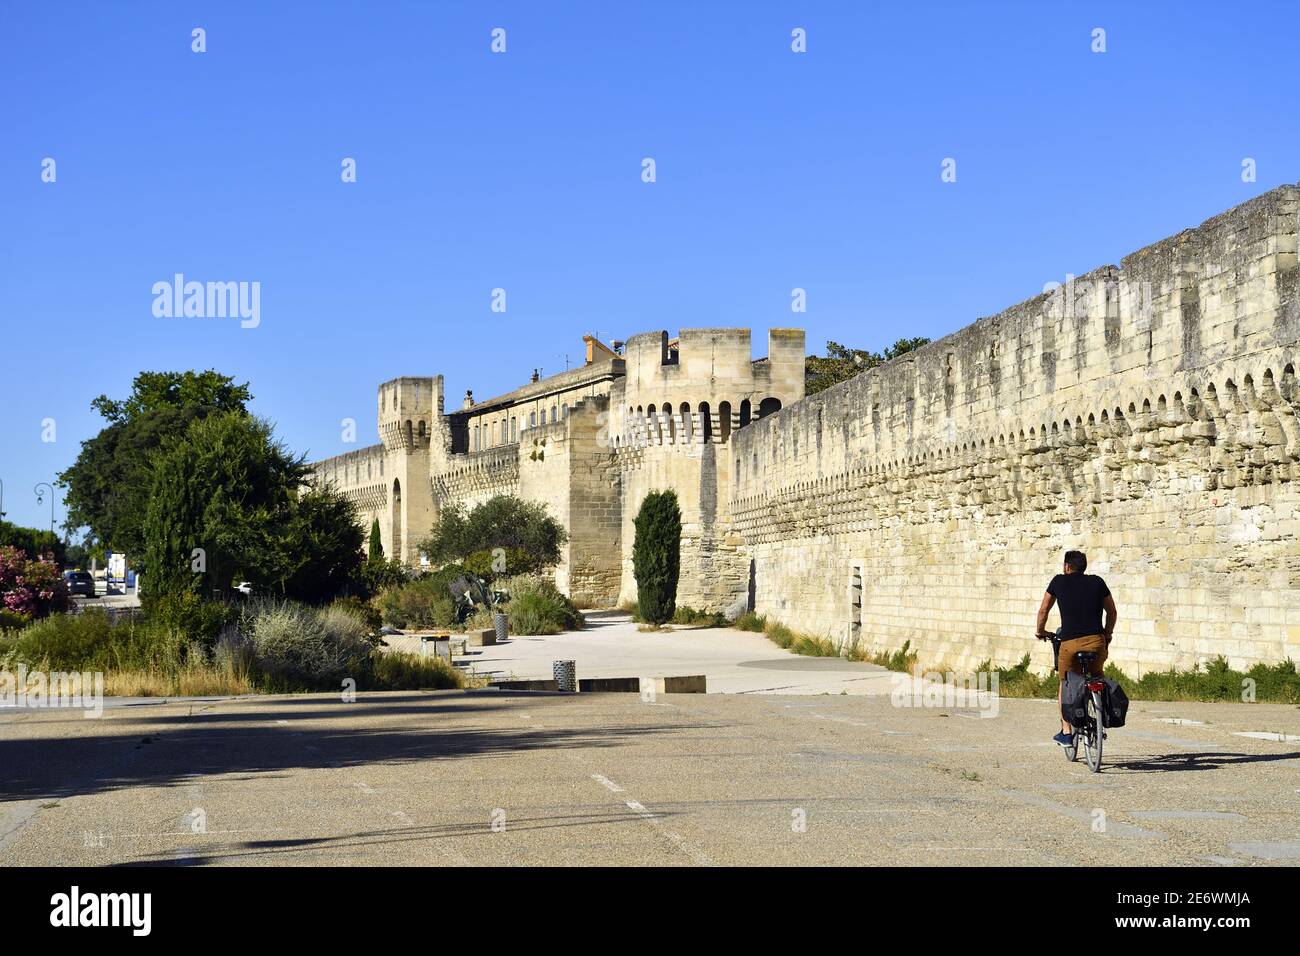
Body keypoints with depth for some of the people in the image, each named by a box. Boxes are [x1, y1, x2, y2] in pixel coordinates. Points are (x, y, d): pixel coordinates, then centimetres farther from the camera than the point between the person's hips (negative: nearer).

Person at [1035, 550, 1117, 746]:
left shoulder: (1060, 581, 9)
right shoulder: (1097, 582, 14)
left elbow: (1043, 610, 17)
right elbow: (1112, 612, 20)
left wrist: (1040, 631, 34)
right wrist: (1108, 634, 36)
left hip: (1070, 643, -2)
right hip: (1097, 641, 2)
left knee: (1065, 685, 16)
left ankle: (1066, 732, 12)